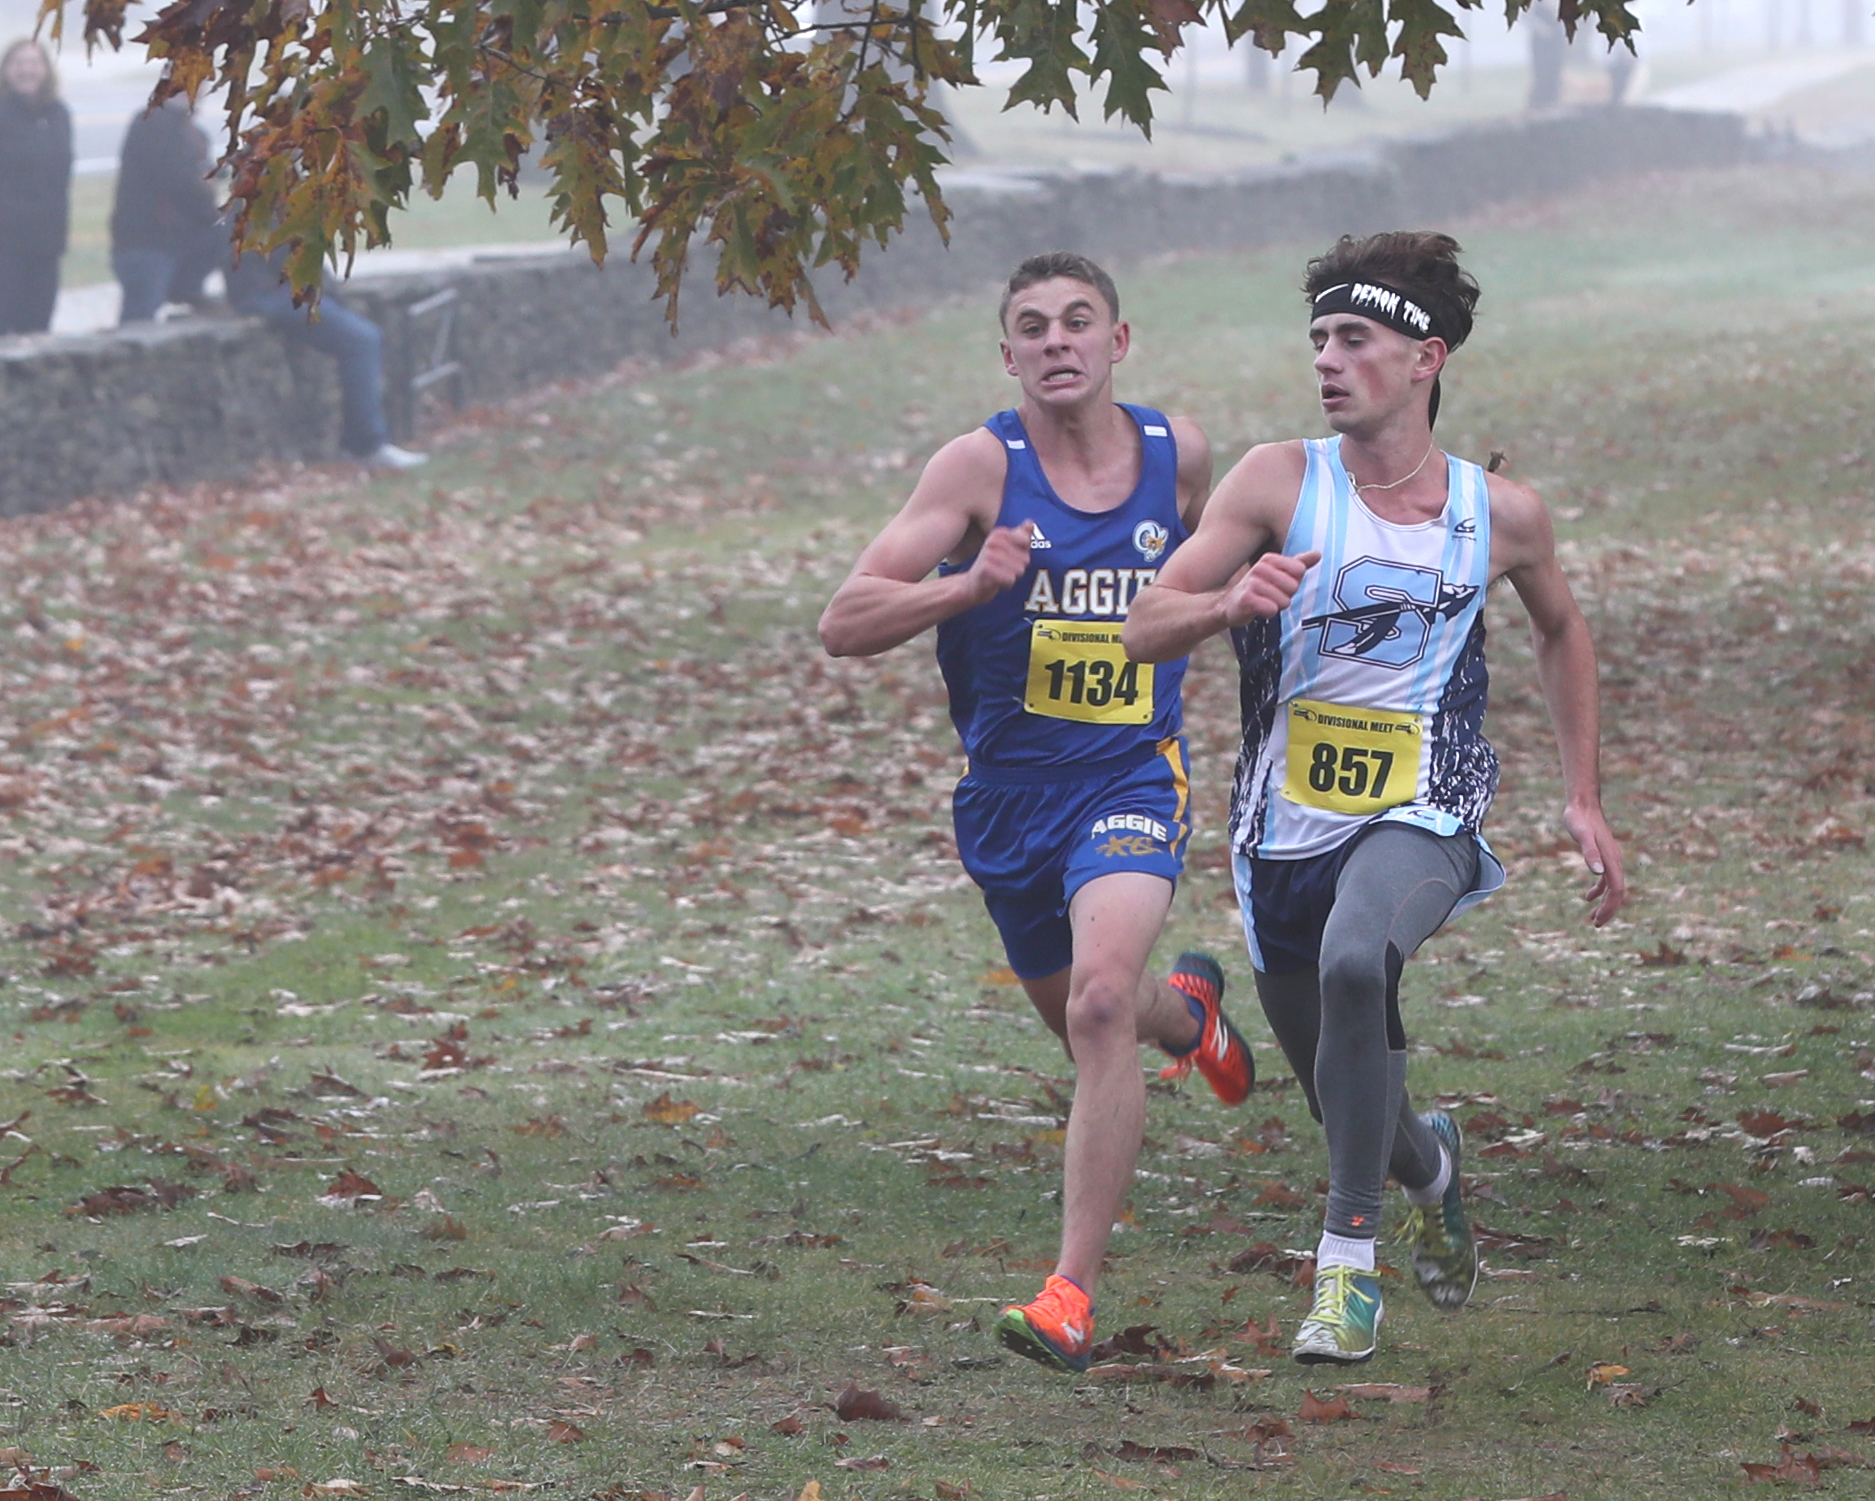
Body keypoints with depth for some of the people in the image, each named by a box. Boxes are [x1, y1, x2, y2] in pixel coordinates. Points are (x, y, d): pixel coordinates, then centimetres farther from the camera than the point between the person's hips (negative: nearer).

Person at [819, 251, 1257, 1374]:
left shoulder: (1178, 451, -2)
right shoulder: (983, 466, -12)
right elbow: (845, 624, -19)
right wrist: (972, 585, -32)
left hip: (1133, 782, -2)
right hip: (1009, 795, 2)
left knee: (1100, 999, -27)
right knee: (1080, 1019, 22)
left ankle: (1074, 1294, -24)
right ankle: (1188, 1012, 61)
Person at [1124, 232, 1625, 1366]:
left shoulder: (1503, 515, -1)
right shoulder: (1280, 482, -4)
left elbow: (1563, 633, 20)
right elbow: (1145, 630, -6)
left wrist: (1585, 798, 14)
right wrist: (1233, 601, -28)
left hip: (1420, 819, -2)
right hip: (1285, 832, 2)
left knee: (1356, 959, -36)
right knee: (1356, 1115, 11)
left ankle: (1350, 1260, -27)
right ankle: (1430, 1166, 50)